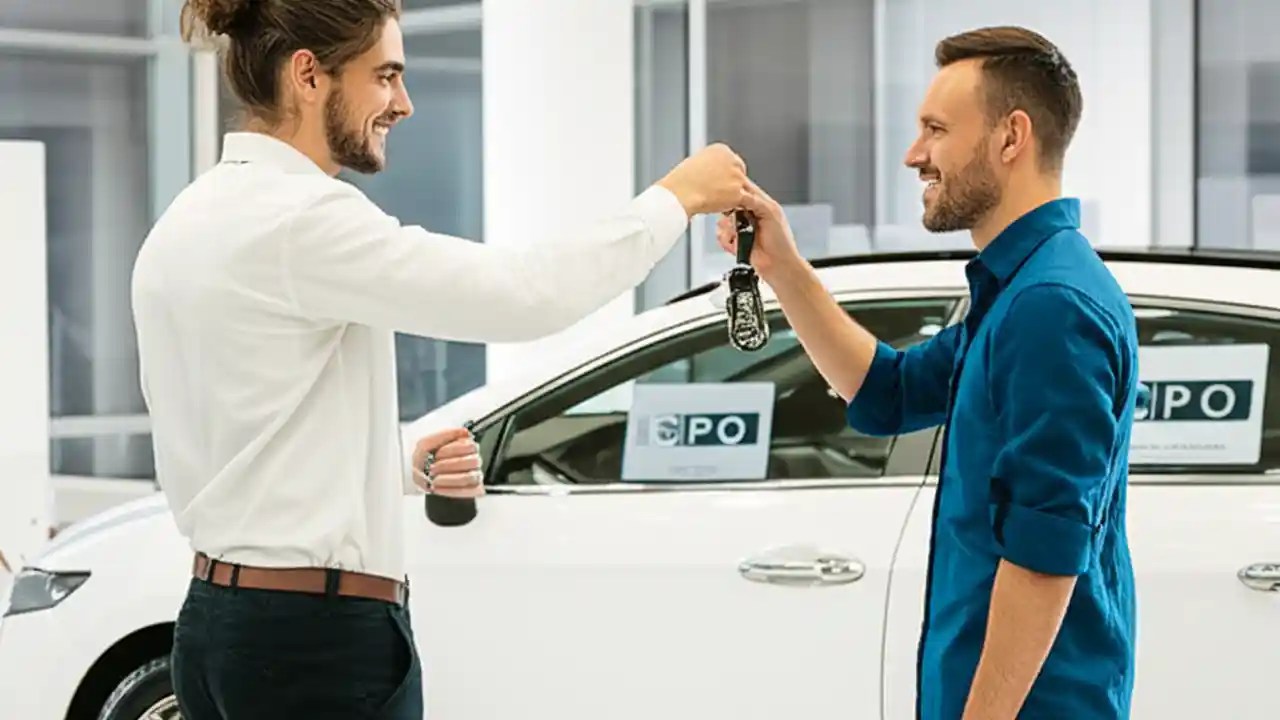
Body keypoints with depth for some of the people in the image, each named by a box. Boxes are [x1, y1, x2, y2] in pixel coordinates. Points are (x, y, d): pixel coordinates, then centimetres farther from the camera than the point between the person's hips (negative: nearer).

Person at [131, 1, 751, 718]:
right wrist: (678, 196, -8)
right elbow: (525, 294, -21)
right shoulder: (299, 218, -17)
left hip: (225, 625, 10)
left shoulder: (189, 224, 12)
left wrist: (404, 469, 10)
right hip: (319, 642, -9)